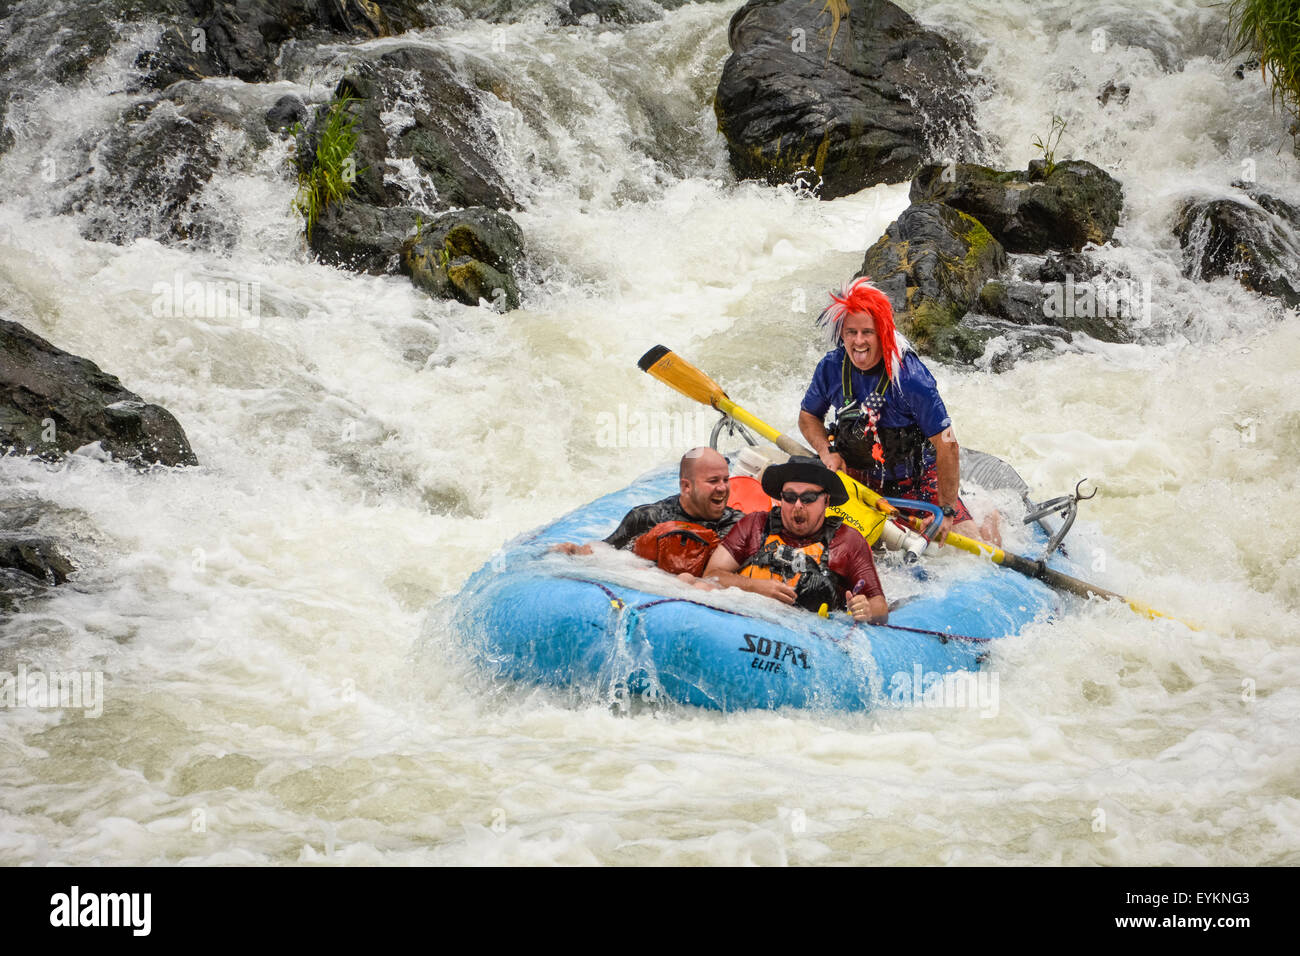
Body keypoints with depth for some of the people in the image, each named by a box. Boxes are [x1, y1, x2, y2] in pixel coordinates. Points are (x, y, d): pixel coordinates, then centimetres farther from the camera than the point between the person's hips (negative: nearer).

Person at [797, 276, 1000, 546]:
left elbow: (947, 446, -23)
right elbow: (808, 416, 8)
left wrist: (946, 511, -23)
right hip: (854, 474, 4)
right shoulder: (831, 368, -11)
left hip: (915, 481, -4)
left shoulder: (910, 377, -26)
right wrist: (826, 451, -12)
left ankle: (989, 524, 23)